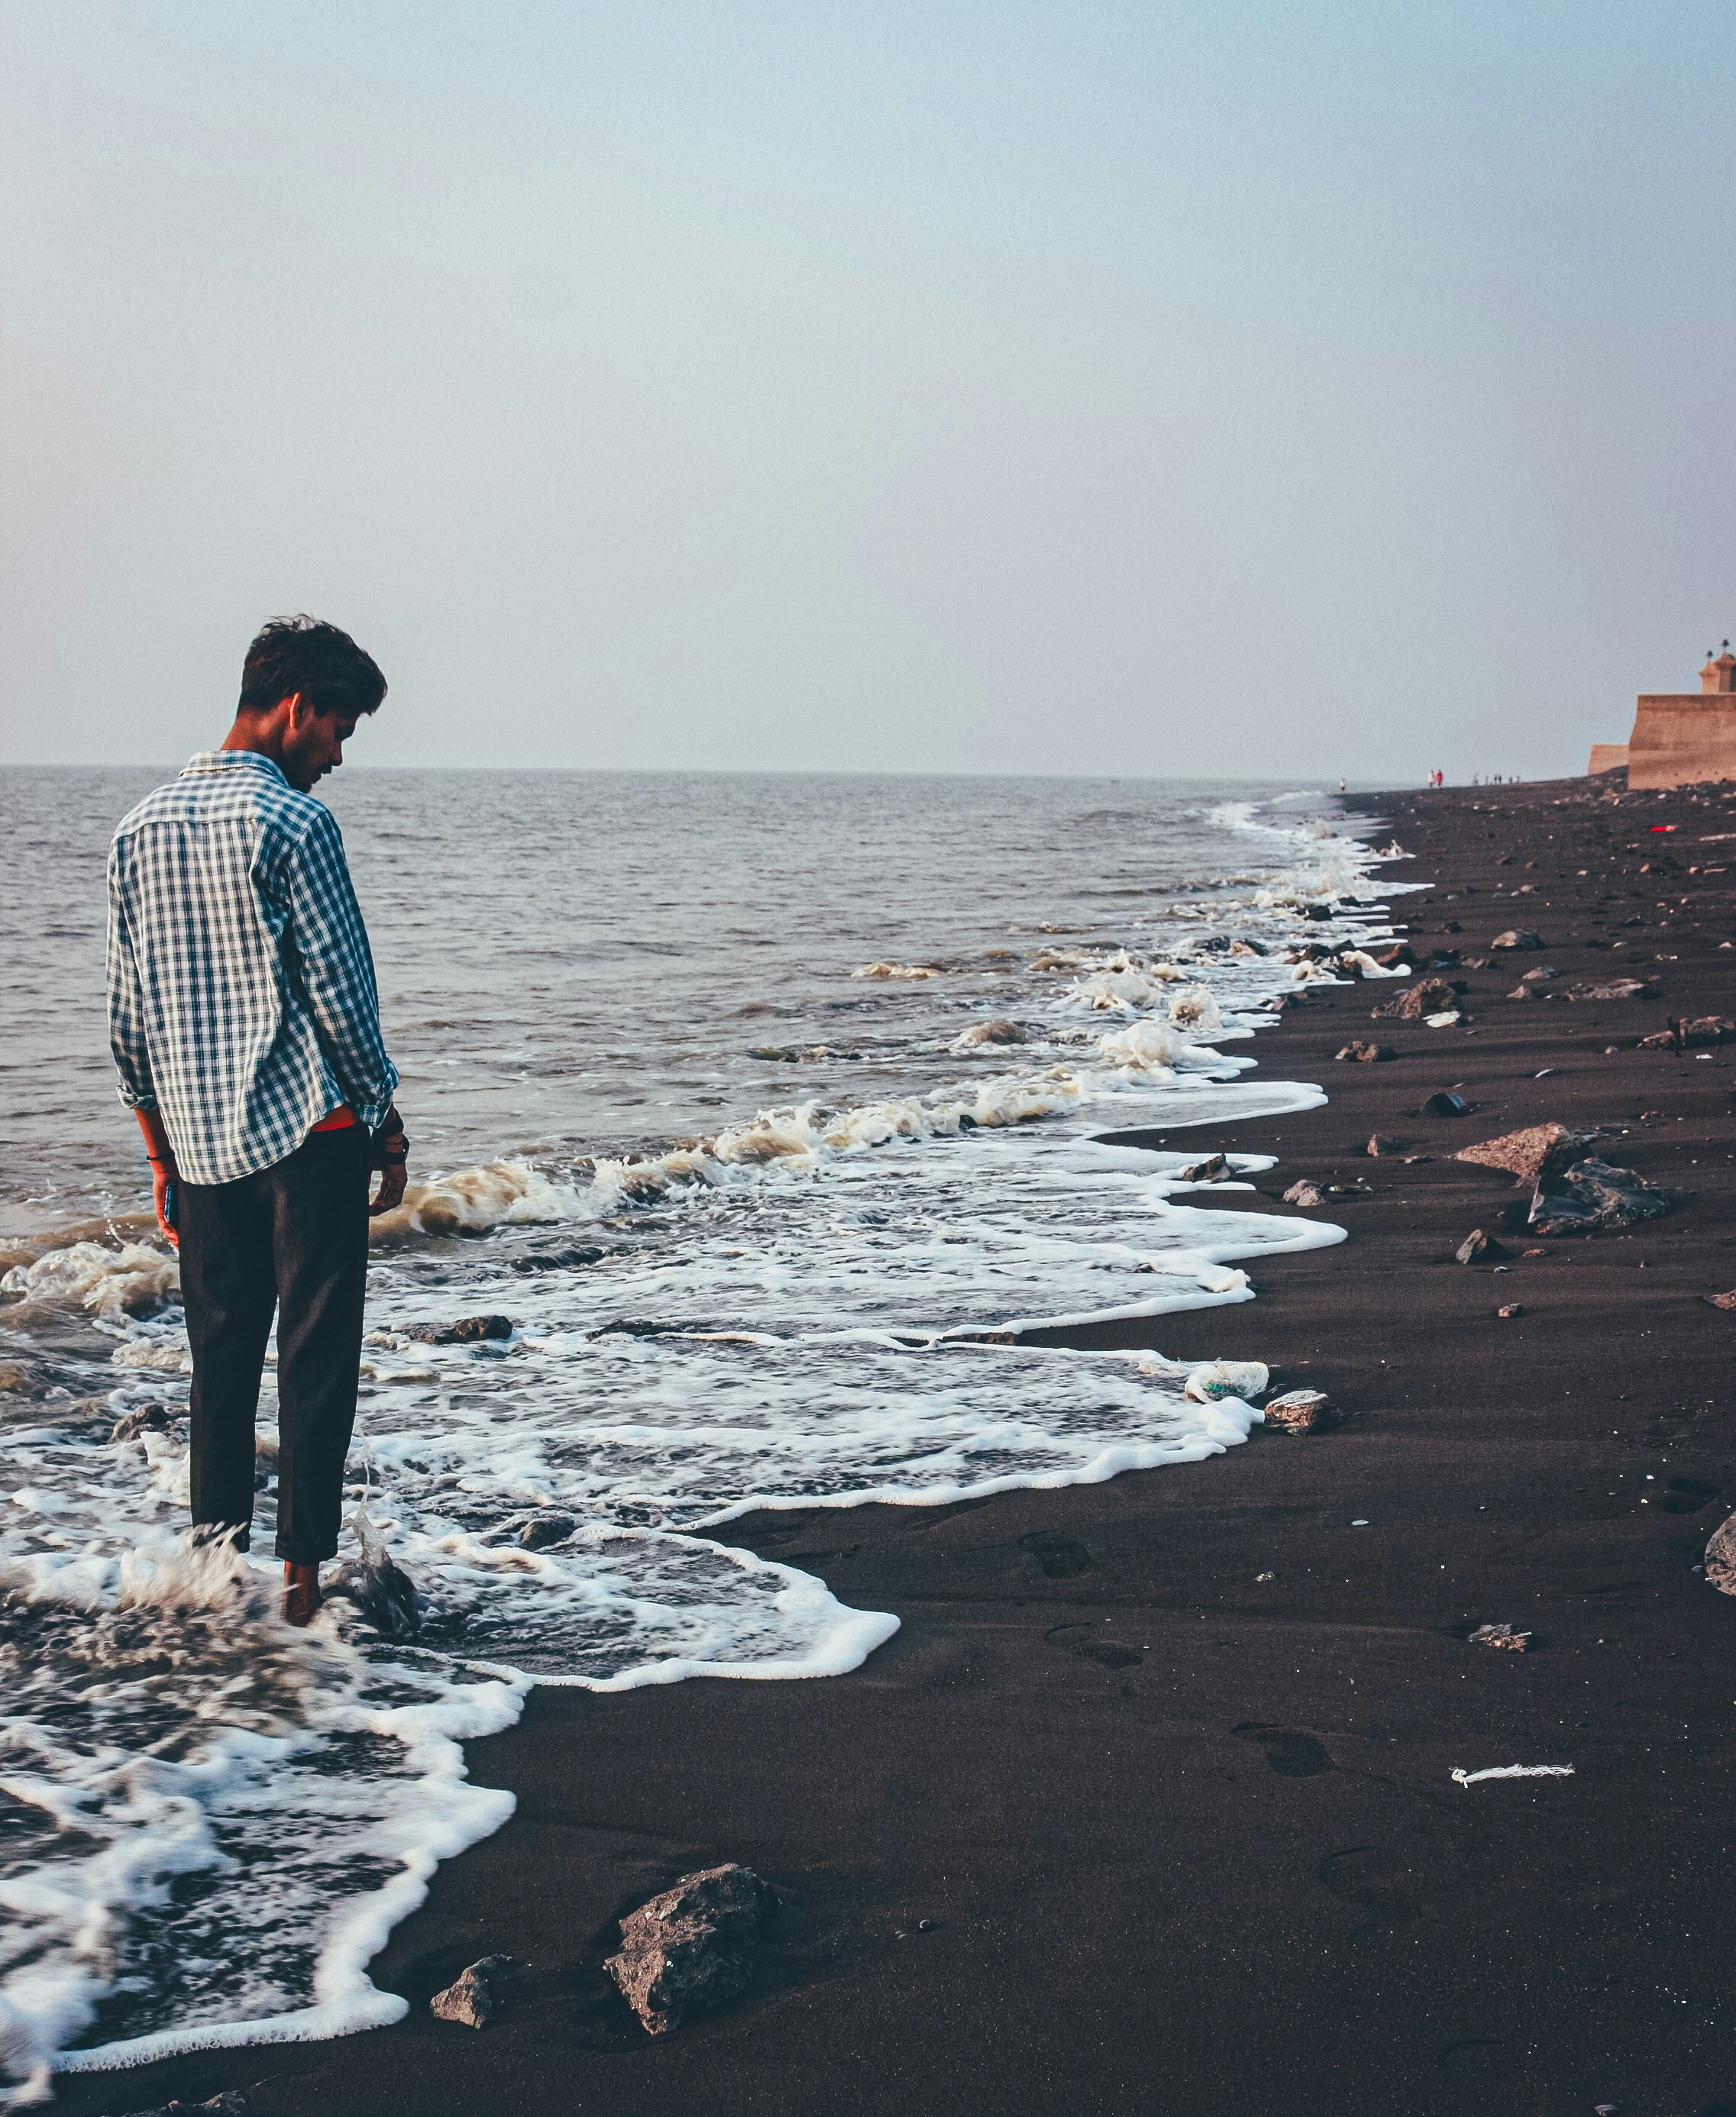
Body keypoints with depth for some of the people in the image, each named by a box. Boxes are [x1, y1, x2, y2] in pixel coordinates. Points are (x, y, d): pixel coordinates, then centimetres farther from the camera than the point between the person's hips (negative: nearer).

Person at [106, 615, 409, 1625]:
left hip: (200, 1140, 6)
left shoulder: (143, 827, 10)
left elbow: (128, 1014, 13)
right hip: (308, 1130, -6)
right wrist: (388, 1125, -1)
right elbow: (340, 993, -12)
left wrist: (163, 1152, 19)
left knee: (220, 1355, 14)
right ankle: (304, 1570, 6)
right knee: (316, 1357, 2)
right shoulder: (292, 823, -11)